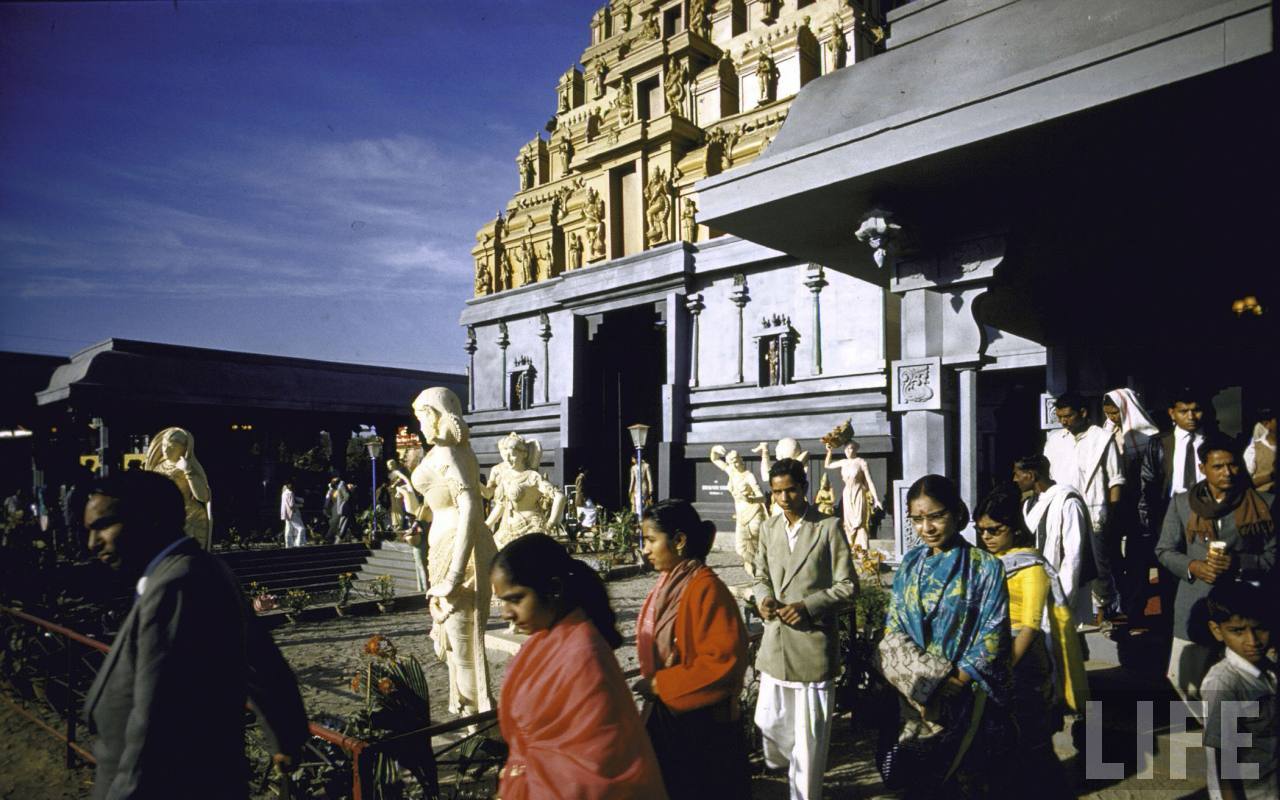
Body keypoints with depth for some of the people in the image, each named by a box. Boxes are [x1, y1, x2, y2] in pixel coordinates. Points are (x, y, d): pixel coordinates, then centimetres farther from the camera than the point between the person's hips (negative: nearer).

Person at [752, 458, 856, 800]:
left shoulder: (828, 527, -6)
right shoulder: (768, 528, 9)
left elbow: (847, 586, -5)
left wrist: (807, 606, -18)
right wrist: (763, 598, -5)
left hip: (813, 641, -5)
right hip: (775, 640, 5)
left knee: (810, 731, 2)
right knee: (768, 720, 14)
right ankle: (784, 764, 45)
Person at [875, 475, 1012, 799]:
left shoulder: (985, 567, -8)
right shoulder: (911, 563, 5)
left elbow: (991, 637, -11)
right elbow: (893, 626, 5)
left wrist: (953, 683, -17)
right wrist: (925, 682, -8)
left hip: (967, 696, -3)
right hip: (916, 697, 4)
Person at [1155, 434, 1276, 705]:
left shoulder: (1263, 505, 2)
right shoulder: (1182, 503, 5)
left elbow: (1272, 555, 2)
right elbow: (1164, 550, 9)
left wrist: (1239, 563, -14)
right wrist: (1192, 566, -9)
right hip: (1196, 607, 1)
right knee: (1183, 678, 7)